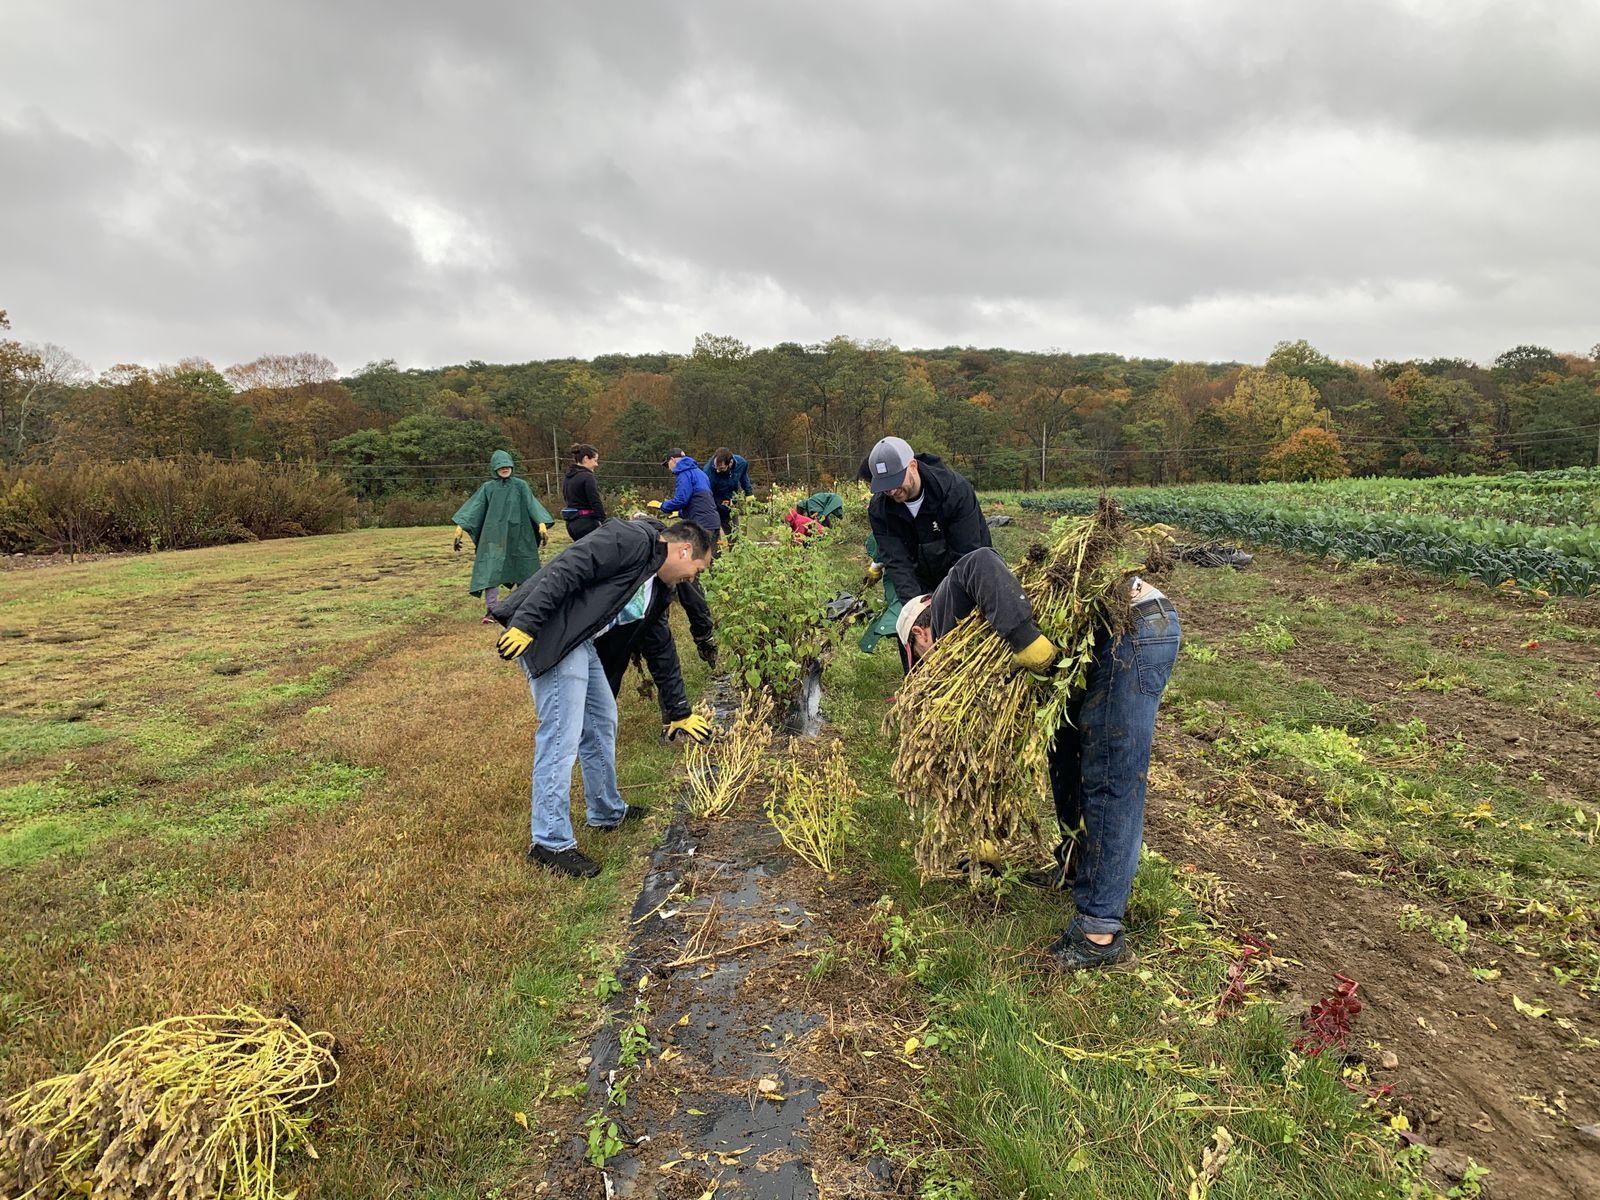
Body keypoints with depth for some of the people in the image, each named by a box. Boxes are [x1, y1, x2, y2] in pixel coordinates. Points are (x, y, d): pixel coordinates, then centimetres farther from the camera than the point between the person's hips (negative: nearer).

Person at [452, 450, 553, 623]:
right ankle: (490, 610, -8)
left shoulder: (520, 486, 5)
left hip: (518, 536, 1)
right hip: (494, 536, -1)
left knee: (523, 570, 7)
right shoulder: (488, 488, 5)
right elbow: (473, 508, 0)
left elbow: (532, 505, -5)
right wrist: (460, 527, -10)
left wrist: (542, 524, -20)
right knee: (491, 571, -9)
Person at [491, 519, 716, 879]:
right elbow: (566, 570, -21)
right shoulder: (632, 540, -11)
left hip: (581, 641, 11)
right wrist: (524, 624, -27)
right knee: (561, 735, -9)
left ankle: (607, 811, 36)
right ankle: (551, 842, 0)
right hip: (548, 633, -11)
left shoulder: (657, 588, 19)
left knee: (602, 720, 19)